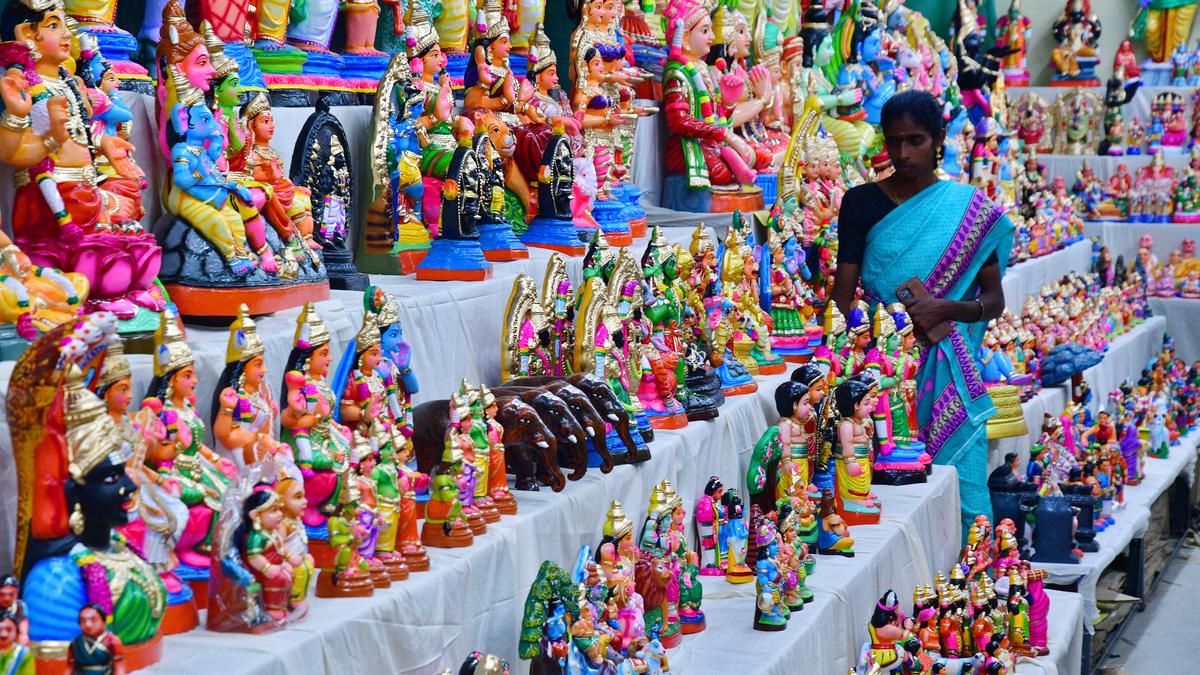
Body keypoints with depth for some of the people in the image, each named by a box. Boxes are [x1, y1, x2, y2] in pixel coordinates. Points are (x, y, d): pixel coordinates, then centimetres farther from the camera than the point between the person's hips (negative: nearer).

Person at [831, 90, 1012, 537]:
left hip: (945, 373, 0)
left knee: (960, 487, -5)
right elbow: (844, 293, 2)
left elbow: (994, 299, 5)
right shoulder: (862, 203, 6)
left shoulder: (970, 209, 5)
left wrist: (946, 309, -14)